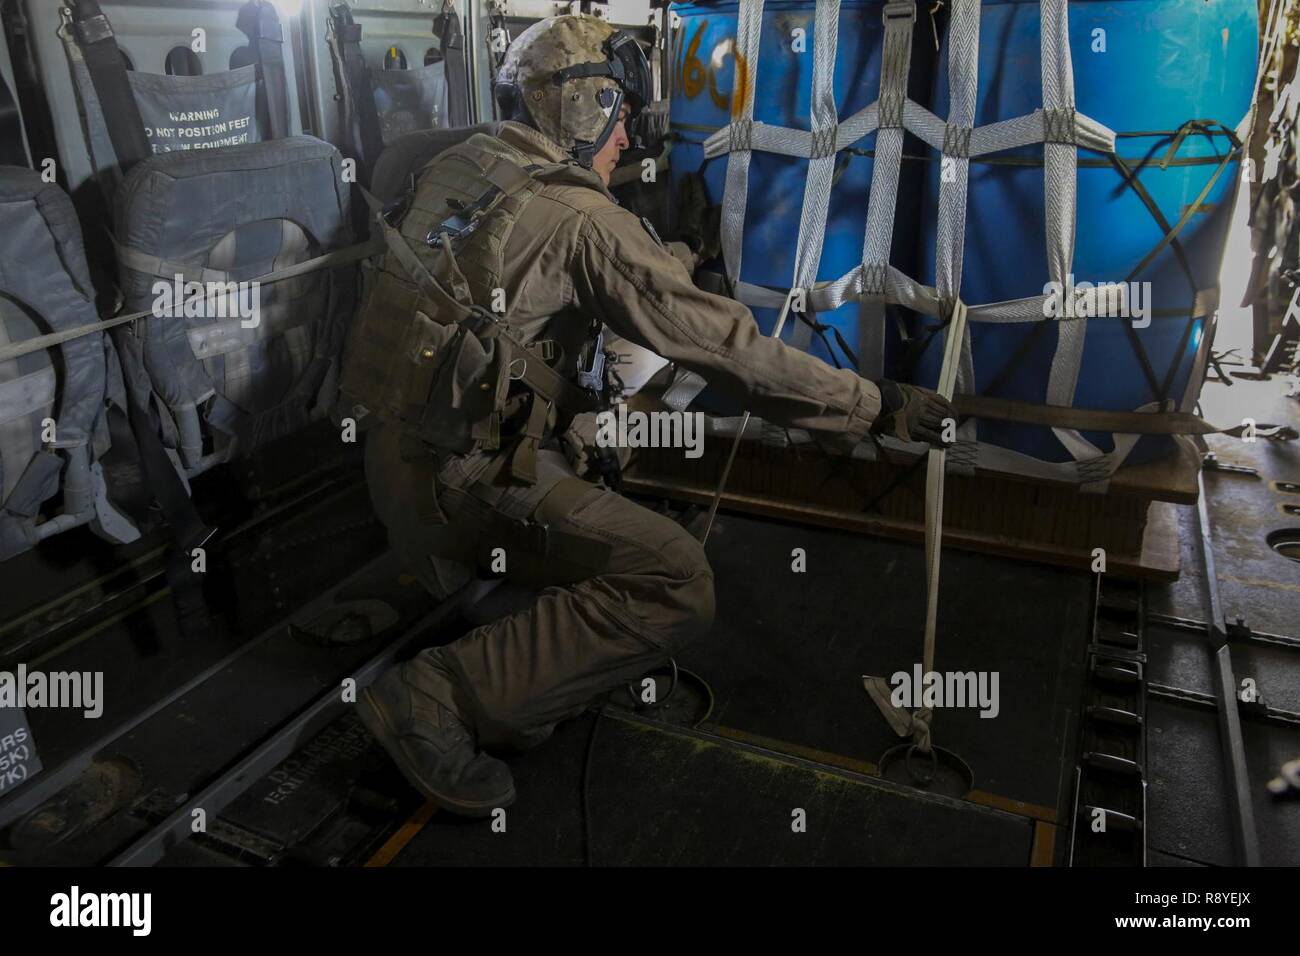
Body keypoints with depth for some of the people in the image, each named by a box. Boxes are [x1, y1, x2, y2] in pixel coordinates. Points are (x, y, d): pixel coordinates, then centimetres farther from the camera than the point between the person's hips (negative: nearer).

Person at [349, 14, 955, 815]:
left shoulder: (455, 169, 10)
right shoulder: (582, 218, -14)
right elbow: (724, 344, -16)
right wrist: (876, 406, -9)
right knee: (678, 586, -15)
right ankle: (440, 698, -13)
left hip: (400, 447, 9)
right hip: (466, 477, -9)